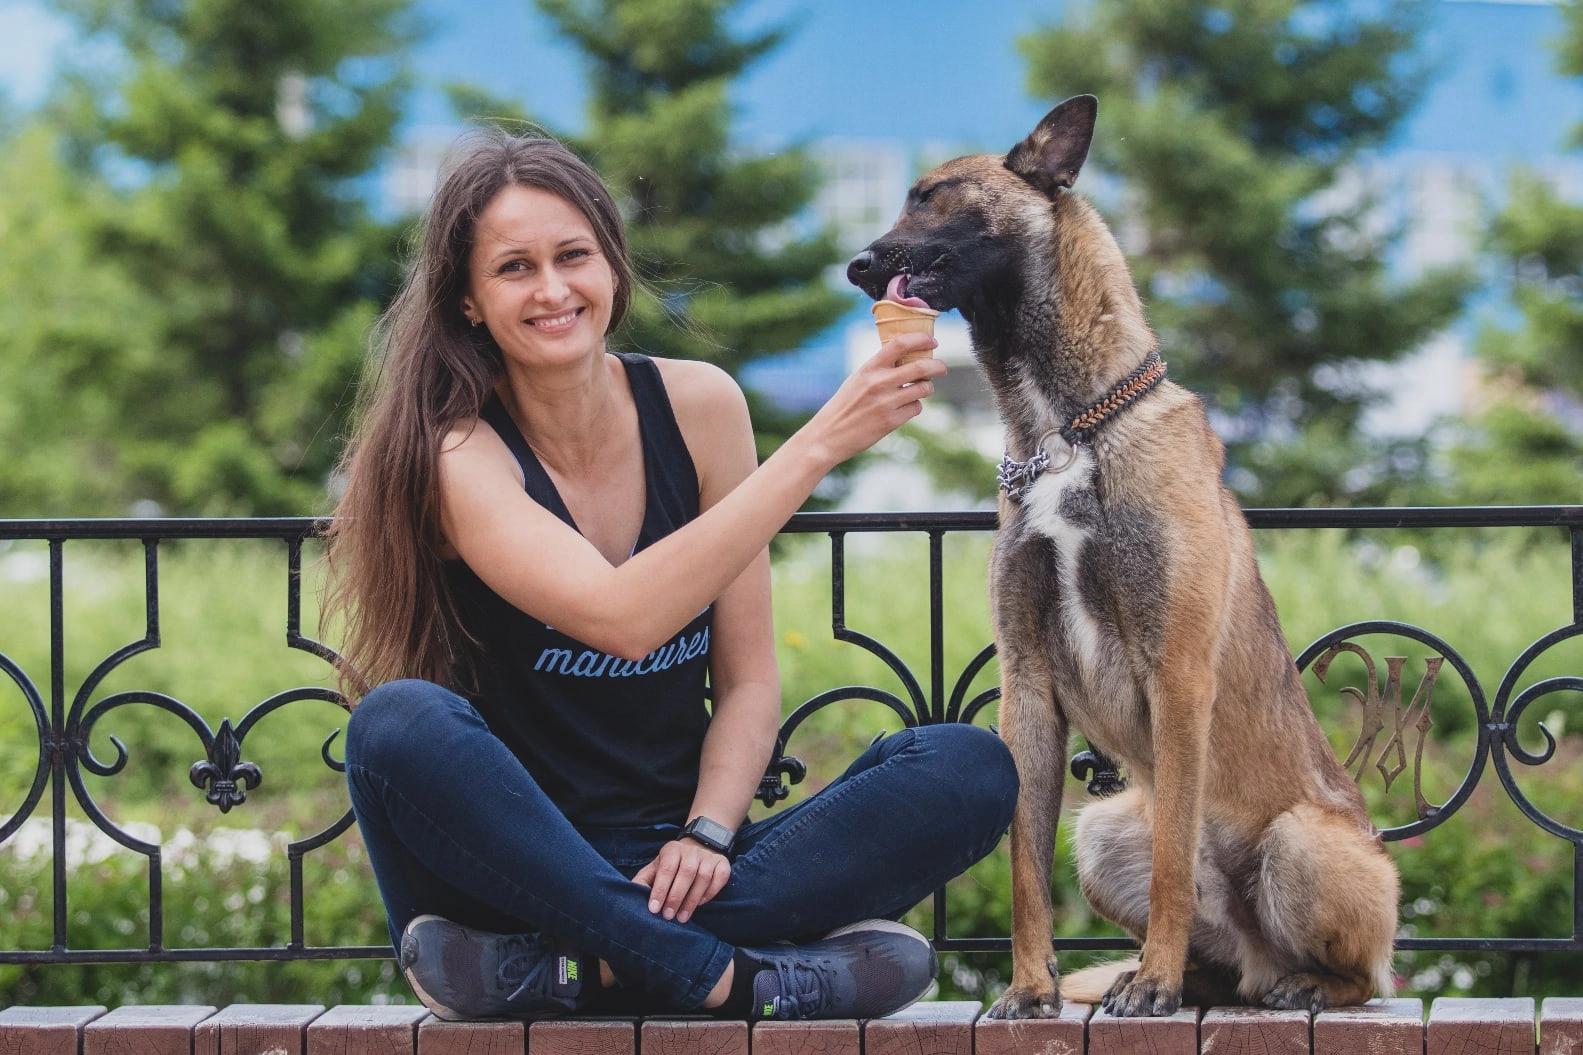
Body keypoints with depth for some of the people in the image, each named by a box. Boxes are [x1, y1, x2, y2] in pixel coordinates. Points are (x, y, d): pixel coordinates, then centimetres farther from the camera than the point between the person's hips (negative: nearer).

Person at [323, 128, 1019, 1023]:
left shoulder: (698, 405, 3)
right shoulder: (457, 454, -10)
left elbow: (748, 679, 6)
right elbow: (622, 617, -28)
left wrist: (708, 834, -12)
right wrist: (820, 445, -28)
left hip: (674, 859, 4)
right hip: (521, 866, -4)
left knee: (971, 769, -18)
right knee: (401, 723, -35)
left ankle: (580, 969, -25)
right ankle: (725, 976, -31)